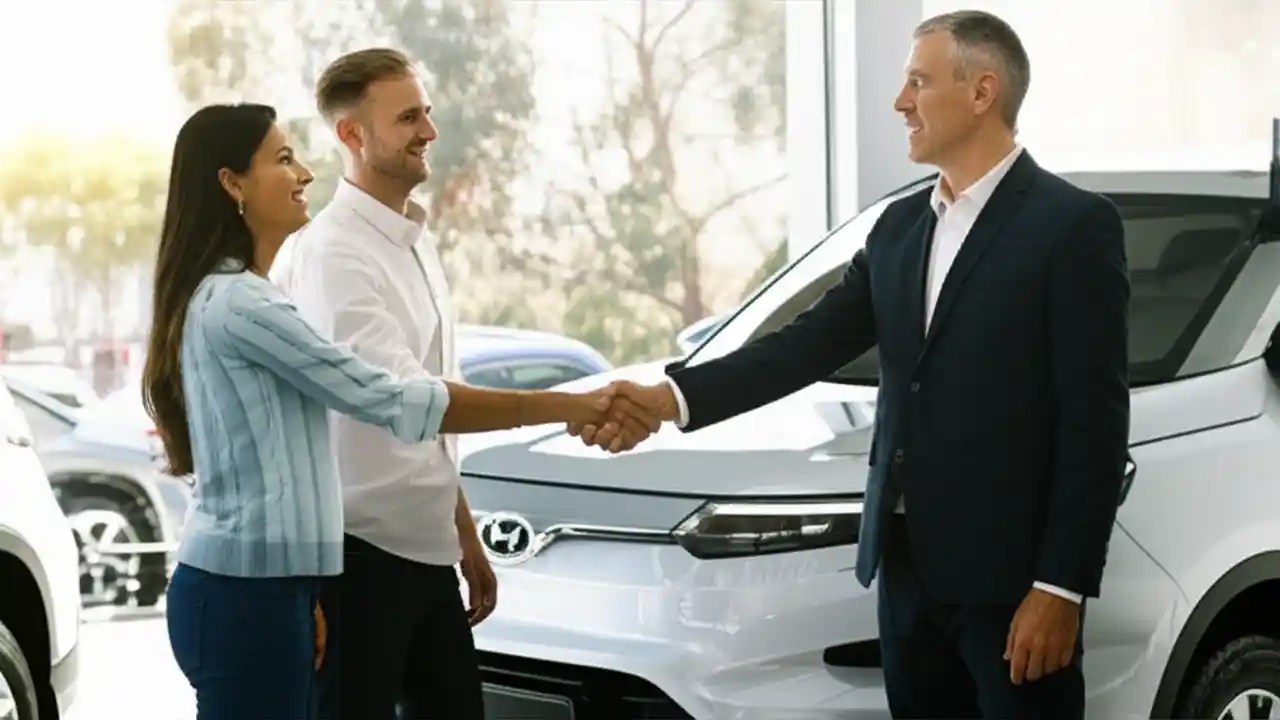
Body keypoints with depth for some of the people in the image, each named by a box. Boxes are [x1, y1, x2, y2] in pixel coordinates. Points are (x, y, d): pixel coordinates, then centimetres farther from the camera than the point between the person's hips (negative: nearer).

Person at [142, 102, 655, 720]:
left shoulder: (223, 297, 15)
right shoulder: (237, 303, -17)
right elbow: (389, 401, -19)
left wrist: (300, 598, 17)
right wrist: (565, 407, -16)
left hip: (259, 587, 10)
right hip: (245, 595, -10)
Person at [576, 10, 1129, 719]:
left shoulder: (1074, 225, -9)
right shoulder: (900, 225, 14)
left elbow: (1094, 422, -12)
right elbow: (811, 343, 7)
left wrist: (1061, 585, -16)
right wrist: (671, 396, -6)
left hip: (1009, 574, -7)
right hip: (908, 565, 7)